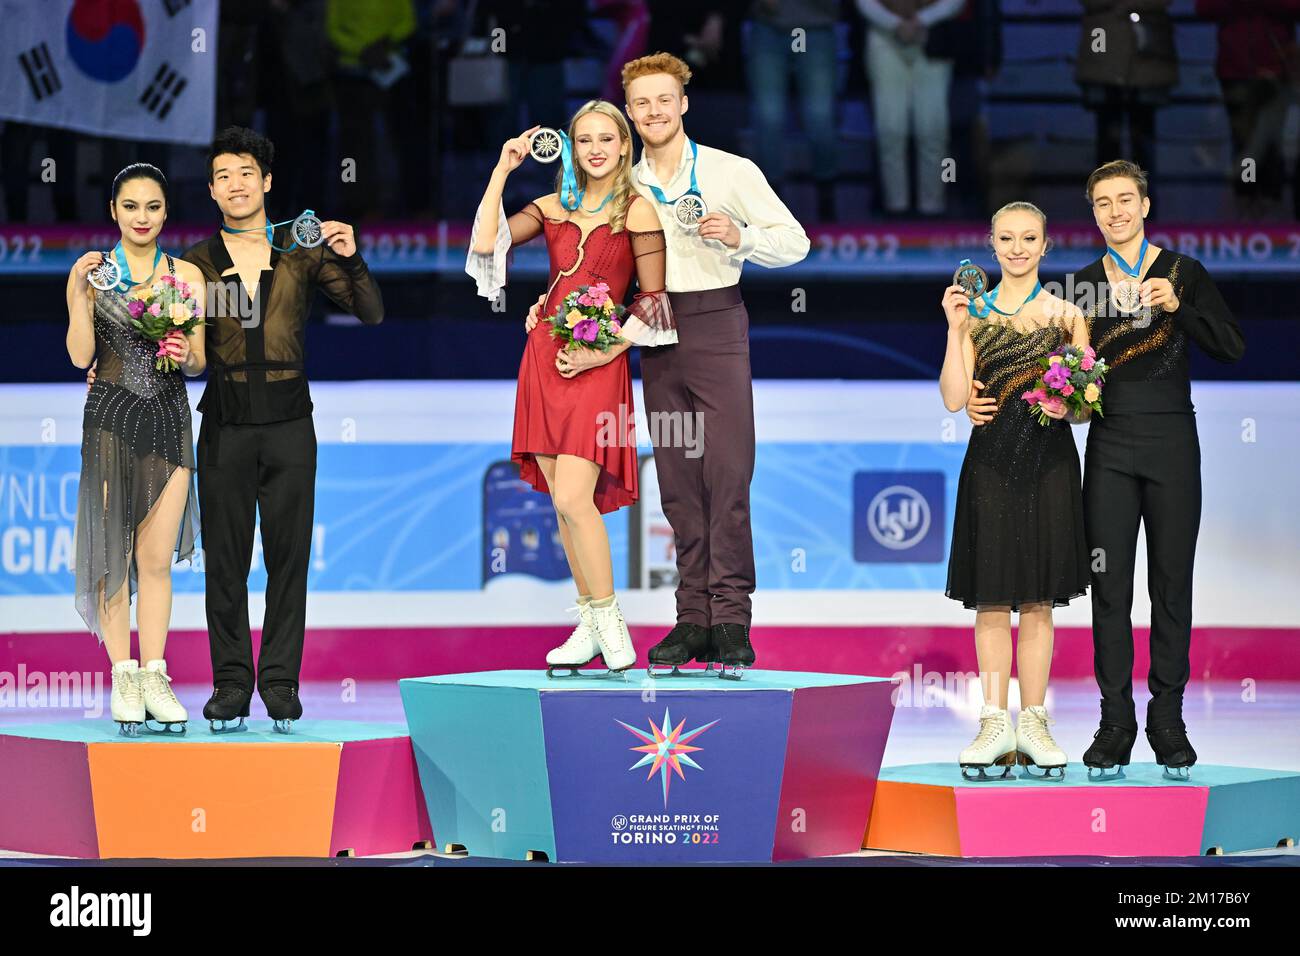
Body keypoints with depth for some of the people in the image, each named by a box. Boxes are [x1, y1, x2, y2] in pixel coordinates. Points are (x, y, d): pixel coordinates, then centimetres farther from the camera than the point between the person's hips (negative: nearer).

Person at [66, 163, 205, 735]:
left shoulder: (186, 276, 6)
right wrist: (79, 292, -14)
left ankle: (154, 678, 6)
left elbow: (198, 363, 9)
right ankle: (124, 679, 5)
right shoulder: (92, 272, 1)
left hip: (169, 420, 2)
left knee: (157, 558, 3)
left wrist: (186, 355, -13)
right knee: (113, 550, 0)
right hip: (111, 420, -1)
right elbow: (80, 355, -5)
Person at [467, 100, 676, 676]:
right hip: (544, 359, 5)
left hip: (596, 366, -5)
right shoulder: (554, 208, 12)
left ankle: (609, 622, -4)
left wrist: (603, 352, -12)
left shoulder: (637, 212, -2)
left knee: (572, 499, -16)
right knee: (564, 504, 5)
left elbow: (654, 302, -4)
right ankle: (590, 627, 13)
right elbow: (486, 242, 1)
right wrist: (503, 169, 1)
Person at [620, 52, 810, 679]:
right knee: (677, 483, 3)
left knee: (727, 474, -10)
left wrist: (739, 236, -15)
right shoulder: (627, 187, 14)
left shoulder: (731, 172, 3)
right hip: (656, 335, 4)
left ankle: (731, 621, -10)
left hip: (715, 325, -4)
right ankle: (693, 620, 6)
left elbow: (795, 241, 3)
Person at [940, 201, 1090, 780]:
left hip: (1048, 462, 0)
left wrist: (1070, 405, -16)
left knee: (1038, 597, 3)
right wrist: (955, 329, -11)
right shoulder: (975, 312, 6)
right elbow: (954, 399, -3)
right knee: (992, 596, 0)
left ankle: (1033, 722, 7)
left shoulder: (1064, 311, 5)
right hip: (991, 463, 0)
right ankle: (995, 724, 3)